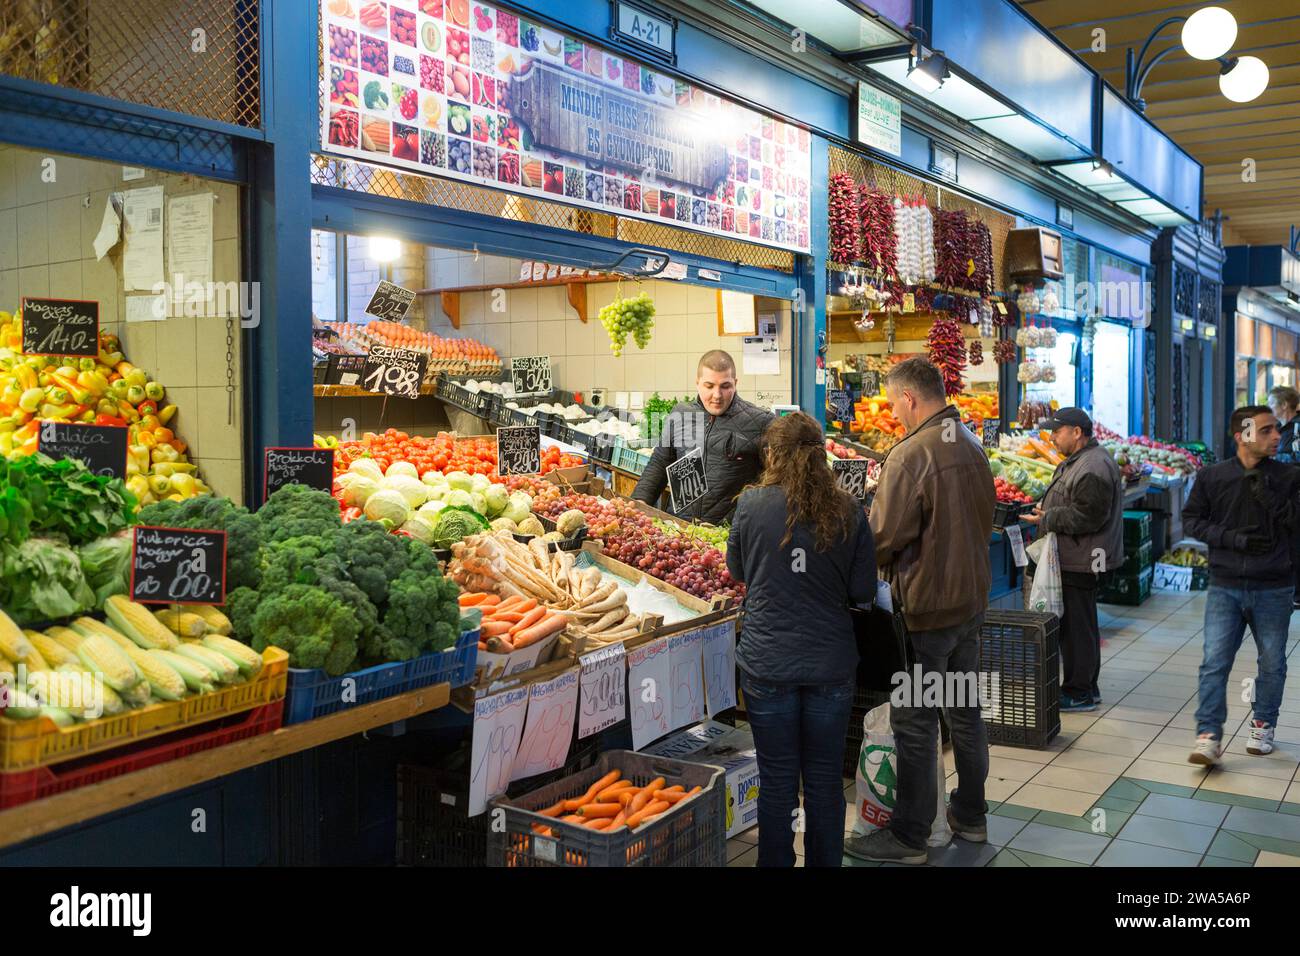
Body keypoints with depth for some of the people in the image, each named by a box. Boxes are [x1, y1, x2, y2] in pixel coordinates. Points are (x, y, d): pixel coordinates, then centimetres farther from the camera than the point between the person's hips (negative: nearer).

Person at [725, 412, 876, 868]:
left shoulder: (752, 503, -8)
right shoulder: (848, 512, -6)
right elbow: (863, 591, -2)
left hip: (768, 663, -1)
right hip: (831, 665, 1)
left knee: (777, 779, 11)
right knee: (825, 779, 14)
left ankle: (776, 861, 23)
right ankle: (825, 861, 27)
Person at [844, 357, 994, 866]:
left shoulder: (911, 454, -20)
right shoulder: (972, 446, 6)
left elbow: (883, 538, -19)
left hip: (926, 607, -8)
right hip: (972, 598, 9)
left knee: (915, 723, 2)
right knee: (964, 709, 19)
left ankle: (908, 837, 12)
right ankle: (970, 815, 32)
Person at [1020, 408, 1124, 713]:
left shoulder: (1094, 468, -19)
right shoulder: (1076, 461, 16)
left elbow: (1088, 517, -25)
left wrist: (1046, 520, -17)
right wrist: (1047, 513, 8)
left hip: (1081, 562, -11)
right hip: (1075, 559, 11)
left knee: (1077, 625, -4)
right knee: (1082, 623, 18)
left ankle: (1079, 693, 5)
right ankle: (1087, 688, 28)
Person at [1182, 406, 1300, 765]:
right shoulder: (1211, 476, -2)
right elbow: (1192, 520, 0)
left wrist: (1269, 497, -22)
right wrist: (1234, 538, -13)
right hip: (1225, 586, -1)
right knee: (1214, 661, -5)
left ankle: (1263, 725, 32)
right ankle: (1209, 736, 0)